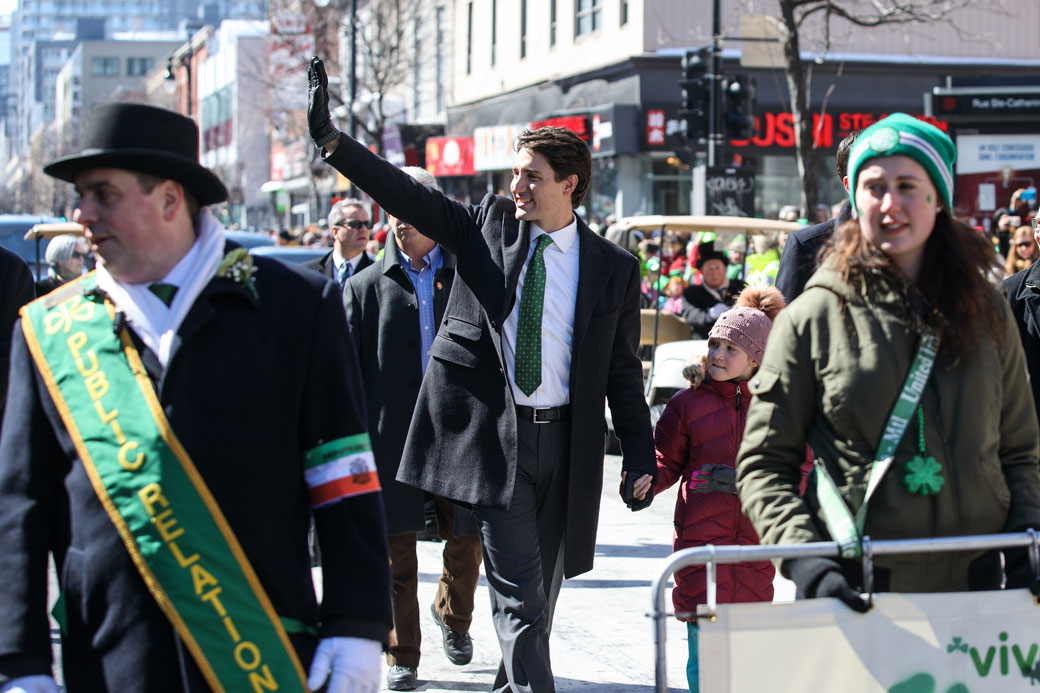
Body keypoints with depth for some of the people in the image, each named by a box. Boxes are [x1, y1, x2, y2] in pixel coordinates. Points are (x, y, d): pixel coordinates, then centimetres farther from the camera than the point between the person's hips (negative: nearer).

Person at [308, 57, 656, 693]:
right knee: (519, 594, -7)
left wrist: (640, 456, 2)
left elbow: (624, 371, 7)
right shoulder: (487, 224, 4)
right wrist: (330, 138, -16)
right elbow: (406, 194, -5)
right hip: (493, 432, -2)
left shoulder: (614, 267, 3)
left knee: (541, 591, 14)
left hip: (563, 442, 2)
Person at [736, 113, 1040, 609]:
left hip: (974, 584, 3)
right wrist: (803, 555, -15)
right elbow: (763, 465, 0)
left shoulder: (987, 313, 9)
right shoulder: (812, 319, -1)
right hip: (855, 591, -3)